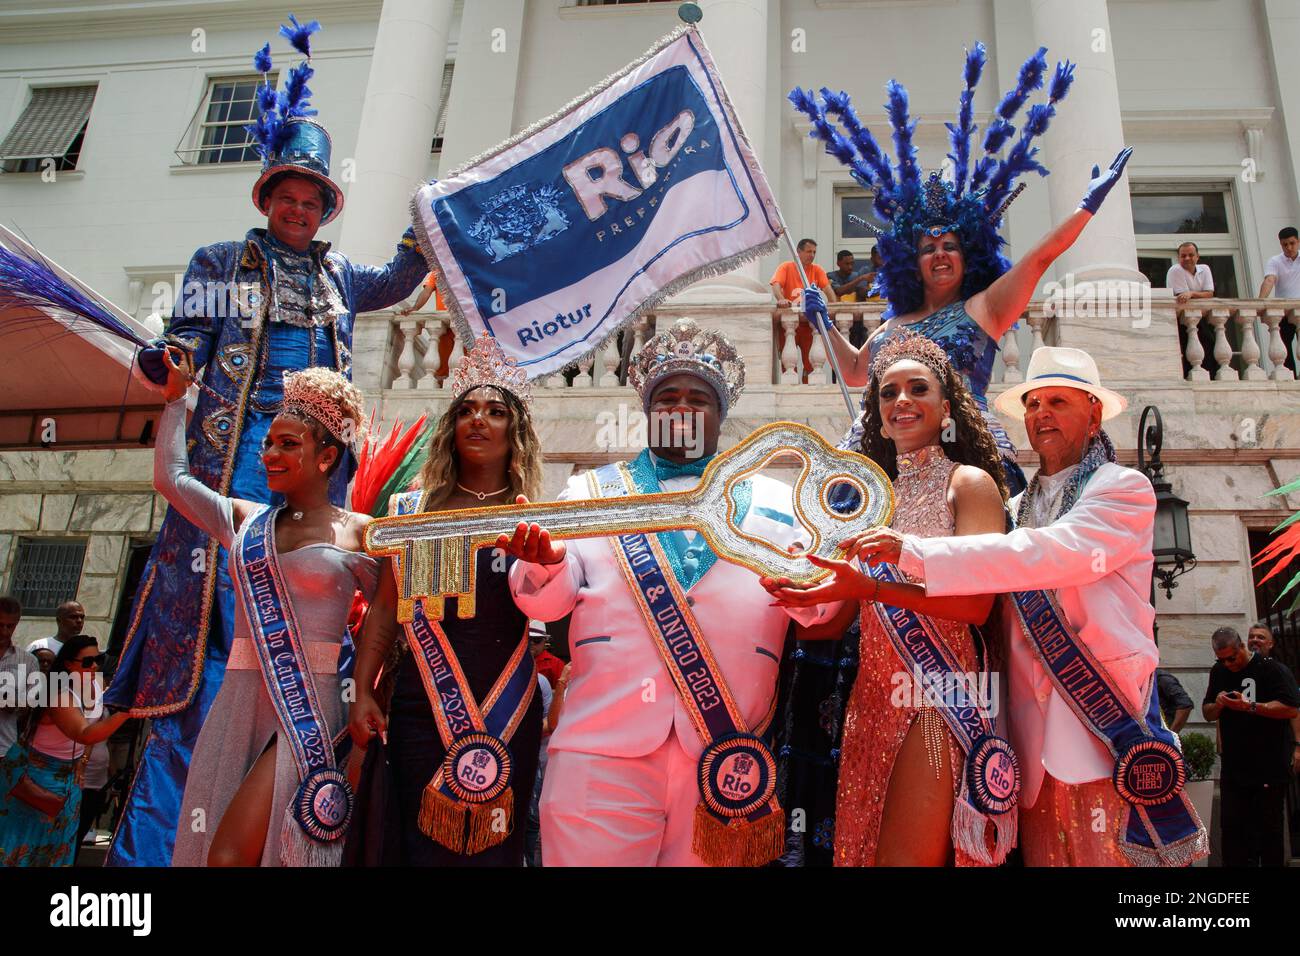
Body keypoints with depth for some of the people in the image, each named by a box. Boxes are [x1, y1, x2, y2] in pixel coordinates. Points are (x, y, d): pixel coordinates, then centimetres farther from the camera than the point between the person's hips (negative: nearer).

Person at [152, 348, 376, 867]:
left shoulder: (359, 531, -1)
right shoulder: (246, 521, 13)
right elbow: (170, 478, 19)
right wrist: (176, 397, 24)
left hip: (309, 702, -5)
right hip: (239, 696, 5)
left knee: (230, 853, -14)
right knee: (206, 843, 6)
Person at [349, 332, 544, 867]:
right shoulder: (416, 511, 8)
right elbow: (385, 608, 7)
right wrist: (363, 692, 1)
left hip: (510, 712, 0)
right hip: (422, 706, 1)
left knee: (494, 846, 6)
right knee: (420, 842, 4)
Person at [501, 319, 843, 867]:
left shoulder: (775, 503, 16)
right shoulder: (589, 491, 16)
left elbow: (823, 613, 7)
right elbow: (545, 600, 6)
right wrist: (544, 561, -18)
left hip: (727, 757, 1)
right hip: (601, 752, -1)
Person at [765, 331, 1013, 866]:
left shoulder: (968, 482, 2)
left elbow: (976, 602, -13)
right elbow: (836, 621, 16)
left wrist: (869, 587, -23)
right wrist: (795, 598, -1)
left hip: (938, 695, -6)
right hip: (872, 698, 6)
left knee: (905, 857, -11)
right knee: (862, 851, 7)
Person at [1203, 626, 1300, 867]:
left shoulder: (1272, 669, -7)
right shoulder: (1218, 672, 12)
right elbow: (1207, 713, 18)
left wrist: (1250, 706, -23)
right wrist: (1217, 704, -4)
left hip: (1269, 766, -5)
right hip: (1233, 765, 5)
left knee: (1269, 827, 3)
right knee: (1231, 826, 5)